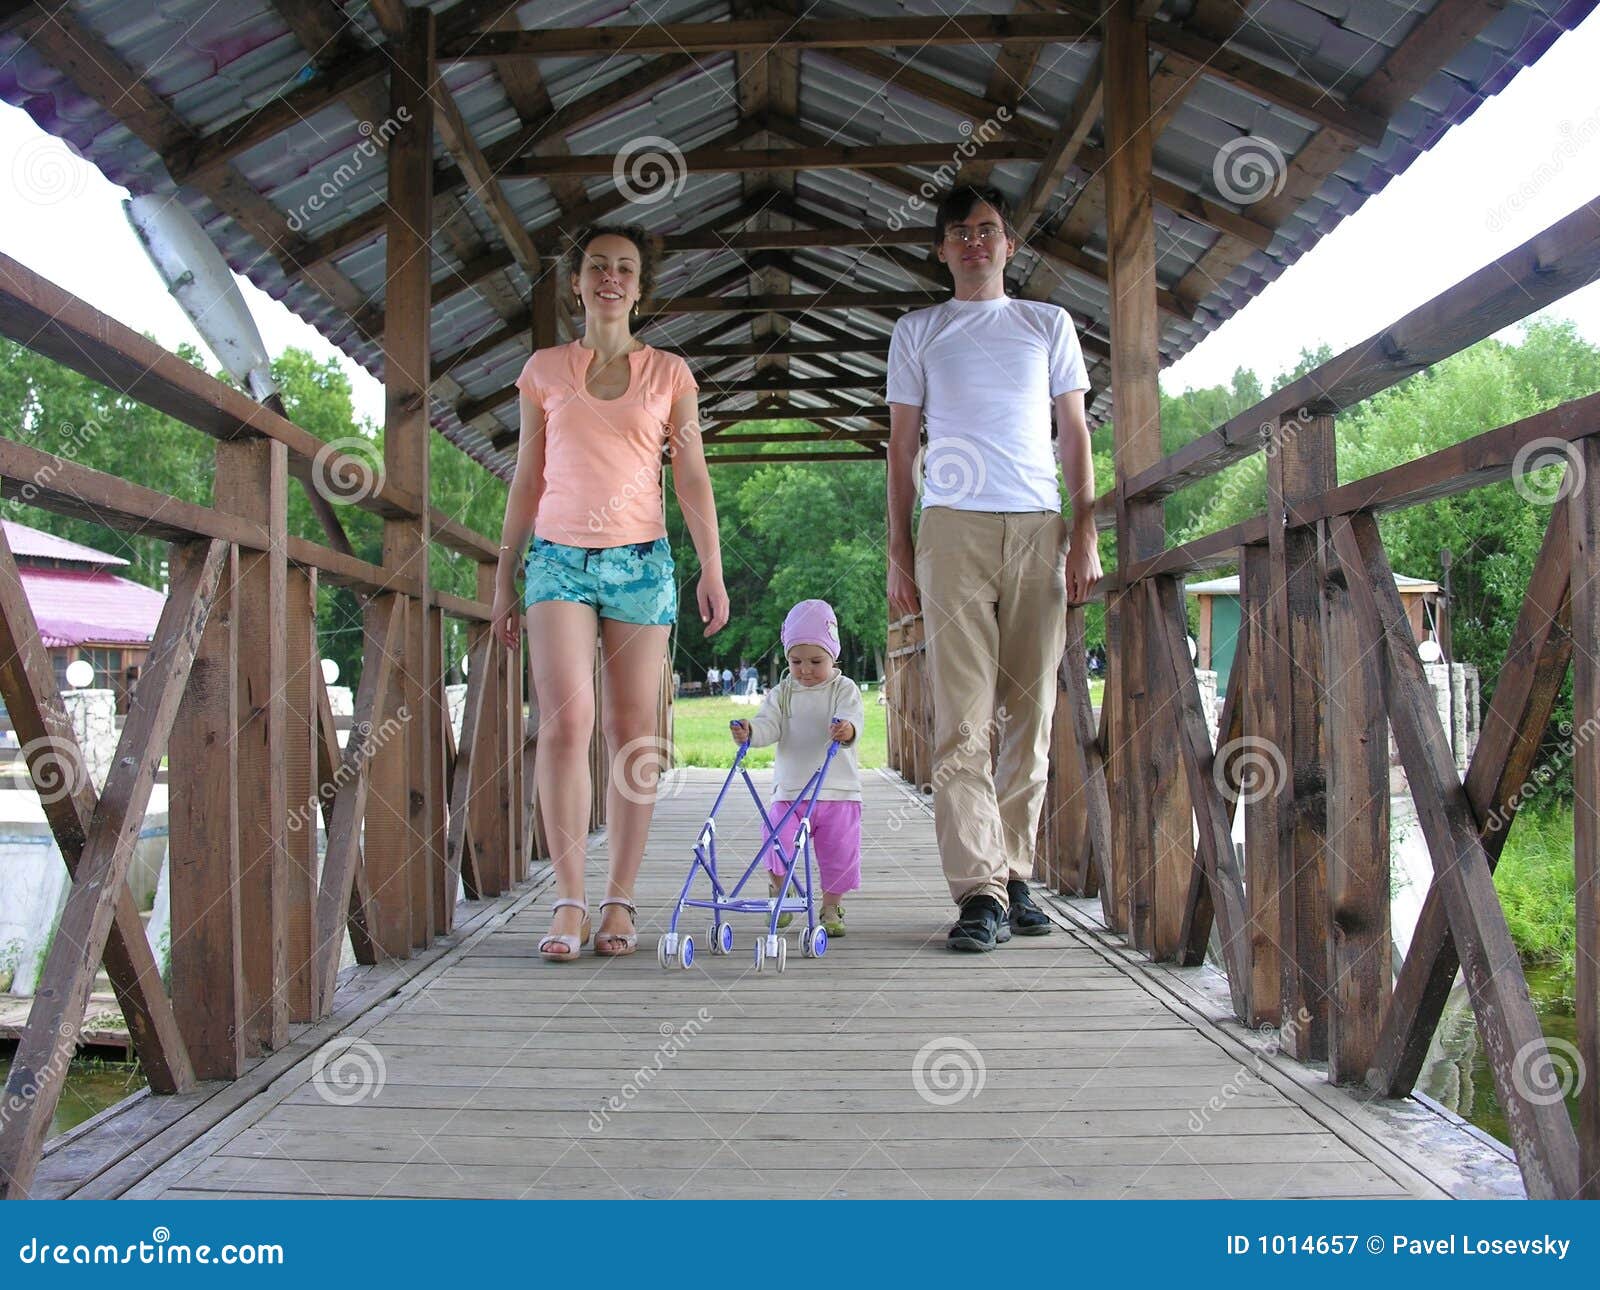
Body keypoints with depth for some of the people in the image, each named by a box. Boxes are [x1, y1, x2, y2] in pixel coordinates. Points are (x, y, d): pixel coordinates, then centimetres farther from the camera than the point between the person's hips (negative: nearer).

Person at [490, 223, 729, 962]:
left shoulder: (668, 374, 11)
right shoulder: (544, 371, 12)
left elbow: (691, 478, 7)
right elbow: (526, 480, 14)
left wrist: (712, 568, -3)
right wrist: (503, 577, 11)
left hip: (640, 560, 0)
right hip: (559, 557, 0)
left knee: (632, 730, -2)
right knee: (566, 720, -15)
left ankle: (619, 903, 4)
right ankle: (569, 901, -11)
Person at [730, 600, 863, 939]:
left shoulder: (845, 689, -1)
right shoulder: (782, 693, 6)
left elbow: (852, 720, -18)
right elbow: (769, 725, -6)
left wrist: (847, 730, -42)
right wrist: (749, 732, -28)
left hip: (838, 792, -1)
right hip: (789, 792, 1)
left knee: (838, 853, 4)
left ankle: (831, 909, 25)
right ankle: (781, 892, 13)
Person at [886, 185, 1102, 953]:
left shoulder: (1049, 325, 18)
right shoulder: (917, 333, 16)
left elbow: (1075, 435, 15)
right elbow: (902, 445, 14)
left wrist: (1086, 533, 3)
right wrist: (898, 554, 5)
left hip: (1039, 528, 2)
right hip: (954, 527, -1)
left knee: (1030, 714, 0)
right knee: (962, 718, -11)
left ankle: (1014, 876, 9)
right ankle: (980, 892, -14)